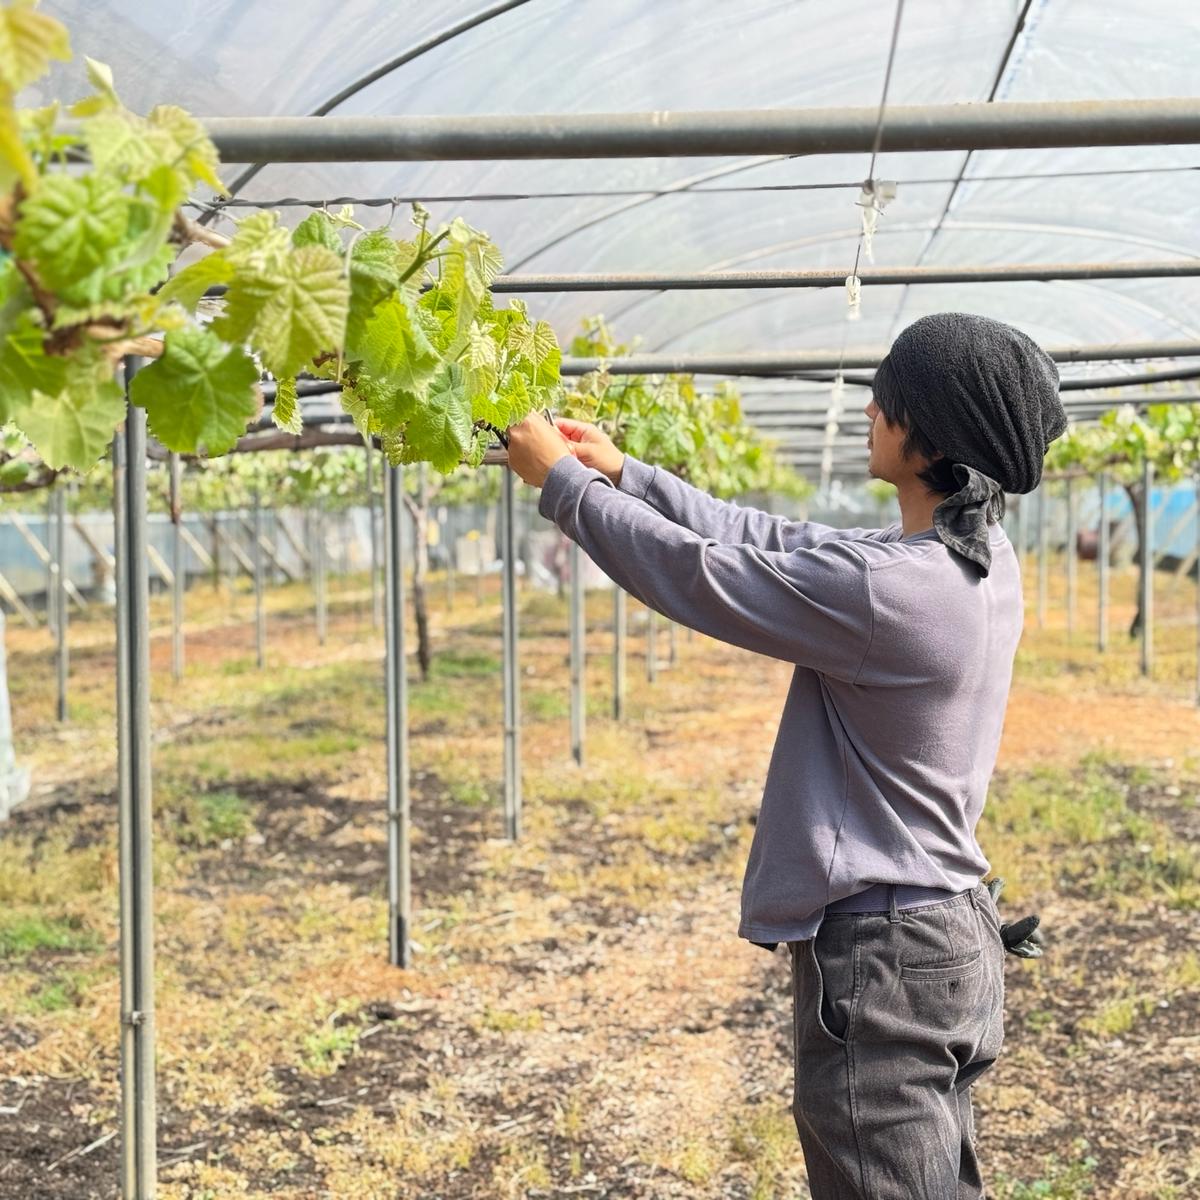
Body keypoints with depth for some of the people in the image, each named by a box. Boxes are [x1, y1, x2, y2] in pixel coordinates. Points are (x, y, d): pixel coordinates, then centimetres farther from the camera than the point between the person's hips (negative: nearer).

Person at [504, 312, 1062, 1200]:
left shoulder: (888, 589, -25)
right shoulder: (981, 558, 4)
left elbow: (698, 576, -15)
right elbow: (776, 545, 12)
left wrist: (561, 481, -1)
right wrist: (624, 474, 14)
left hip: (879, 959, -10)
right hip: (947, 933, 10)